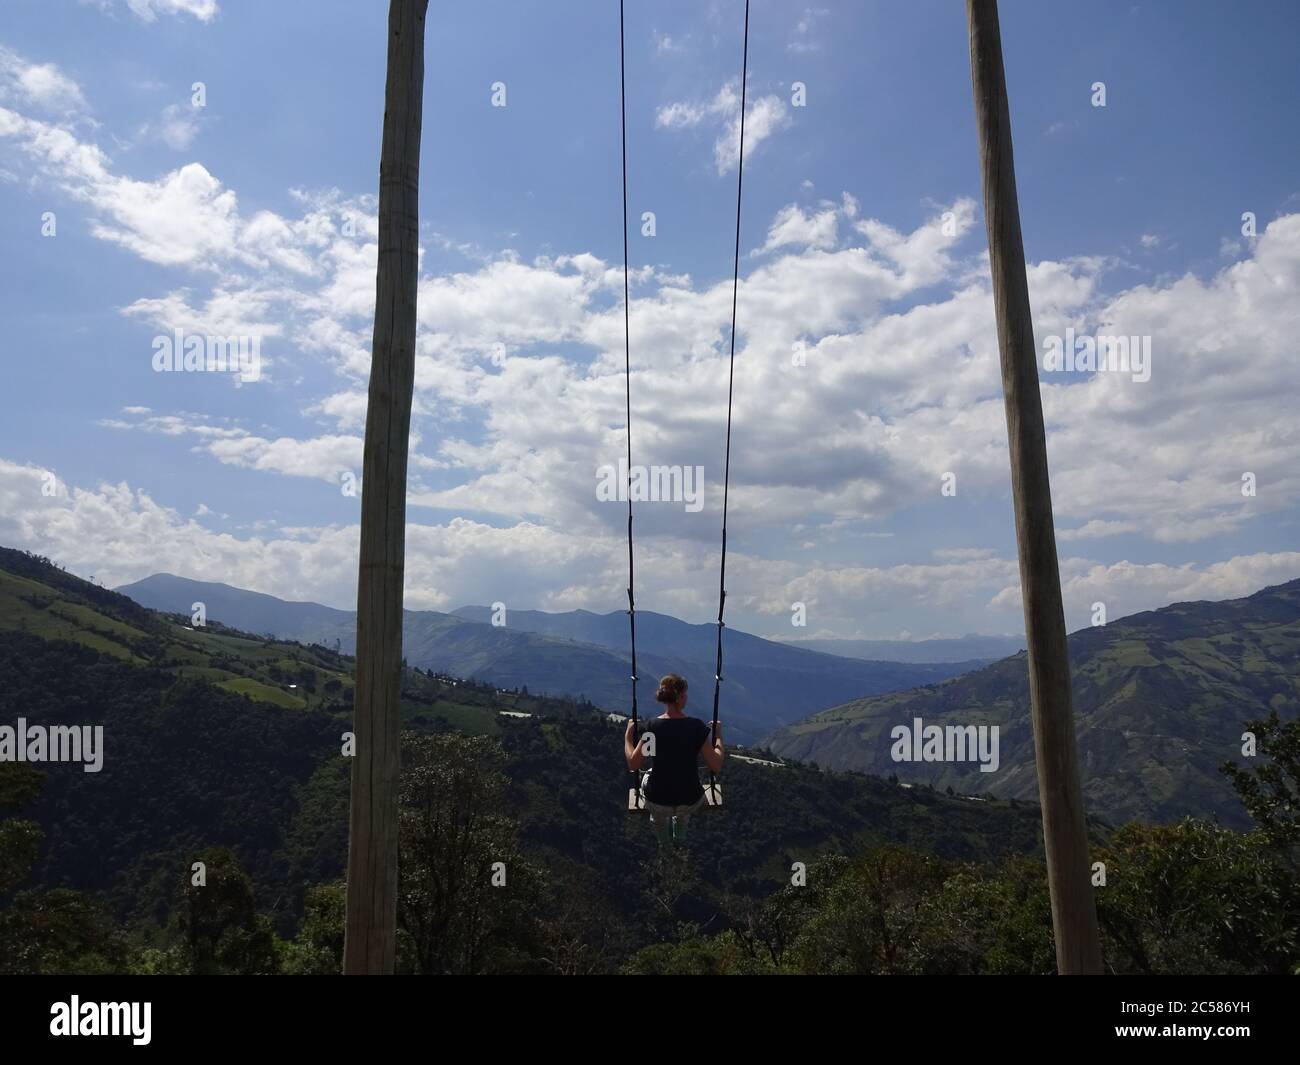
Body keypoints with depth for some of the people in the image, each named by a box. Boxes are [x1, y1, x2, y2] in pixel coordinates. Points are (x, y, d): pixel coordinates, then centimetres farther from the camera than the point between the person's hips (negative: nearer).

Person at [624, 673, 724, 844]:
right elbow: (716, 767, -12)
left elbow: (633, 764, -11)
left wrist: (628, 735, 2)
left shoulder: (653, 726, -14)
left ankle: (664, 844, 46)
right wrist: (718, 736, 1)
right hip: (691, 802, 1)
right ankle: (680, 842, 52)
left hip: (658, 802, -1)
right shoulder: (697, 727, -15)